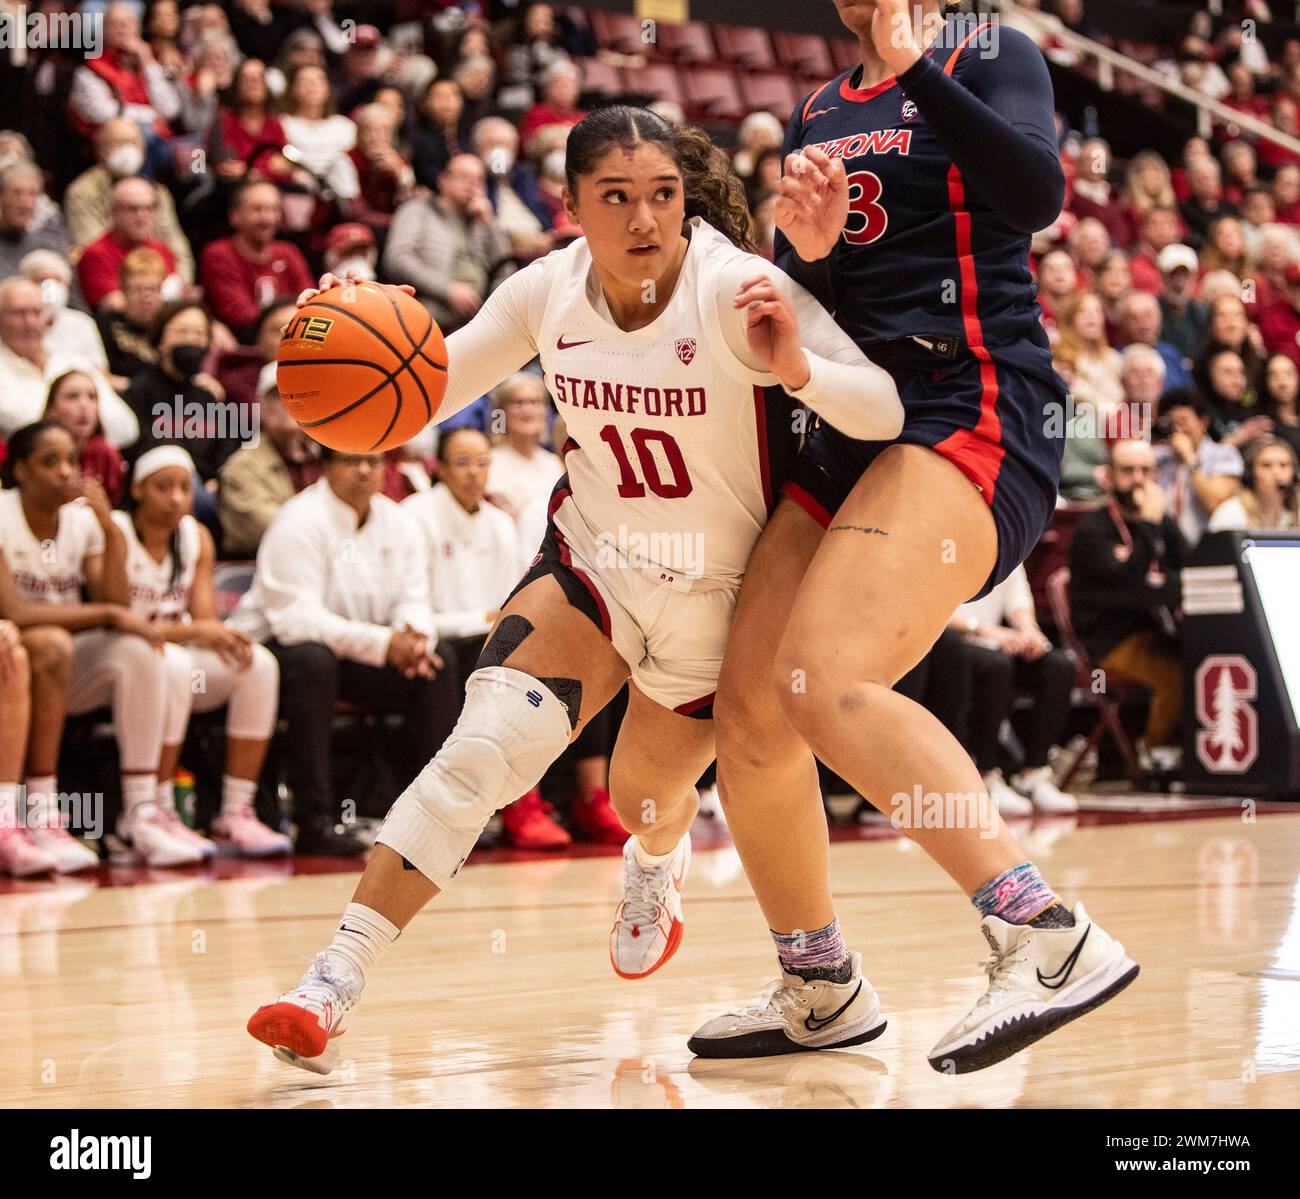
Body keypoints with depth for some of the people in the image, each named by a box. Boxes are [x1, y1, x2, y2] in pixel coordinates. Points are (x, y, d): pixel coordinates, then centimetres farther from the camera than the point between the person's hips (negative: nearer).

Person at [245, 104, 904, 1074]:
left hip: (722, 594, -2)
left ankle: (659, 869, 57)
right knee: (484, 749, -19)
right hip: (594, 562, 2)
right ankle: (336, 983, -18)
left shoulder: (739, 290, -25)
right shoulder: (548, 293, -13)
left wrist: (797, 368, -48)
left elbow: (887, 416, -27)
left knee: (647, 799, 16)